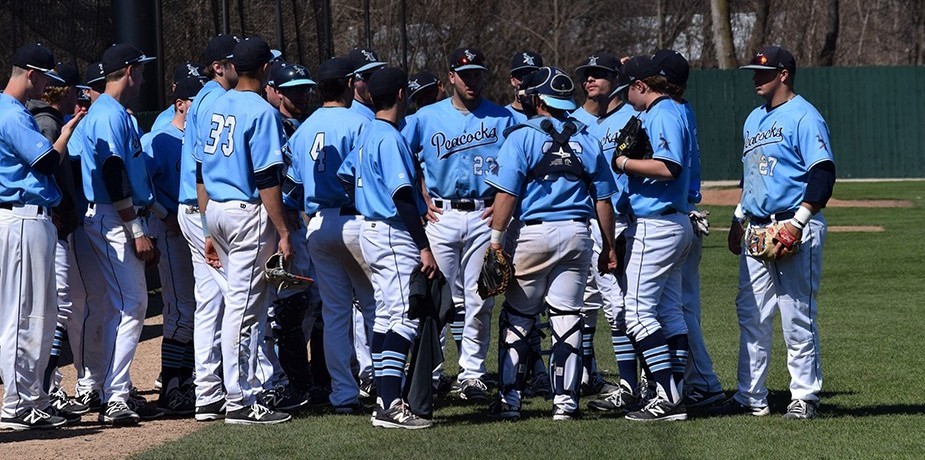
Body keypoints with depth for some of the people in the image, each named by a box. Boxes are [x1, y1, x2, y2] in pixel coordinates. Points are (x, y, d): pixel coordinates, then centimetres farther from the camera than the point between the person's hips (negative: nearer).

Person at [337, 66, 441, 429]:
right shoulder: (390, 139, -16)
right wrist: (424, 247, -23)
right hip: (395, 236, -10)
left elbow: (344, 177, 21)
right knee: (405, 318, -13)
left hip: (371, 232, 10)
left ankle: (385, 399, 15)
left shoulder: (366, 135, 12)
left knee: (386, 317, 13)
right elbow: (402, 196, -22)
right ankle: (390, 406, -20)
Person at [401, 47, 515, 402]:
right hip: (441, 215, 0)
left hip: (484, 217, 0)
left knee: (479, 300, -4)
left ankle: (472, 373, 2)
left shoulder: (503, 119, 7)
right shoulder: (427, 117, 8)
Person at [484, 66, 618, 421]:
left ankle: (509, 399, 4)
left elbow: (506, 193, -10)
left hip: (535, 232, -3)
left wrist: (496, 240, -7)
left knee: (516, 318, 5)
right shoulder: (586, 140, 9)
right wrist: (609, 248, 15)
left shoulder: (522, 136, -3)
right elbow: (603, 199, 9)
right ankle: (565, 401, 4)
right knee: (567, 318, 6)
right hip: (577, 235, 3)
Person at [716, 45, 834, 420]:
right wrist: (738, 219, 22)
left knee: (797, 317, -5)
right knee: (751, 314, 8)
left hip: (796, 230, -9)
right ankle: (751, 398, 13)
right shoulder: (754, 119, 18)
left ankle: (805, 396, 1)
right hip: (757, 230, 9)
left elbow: (823, 174, -17)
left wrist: (797, 223, -23)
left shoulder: (804, 117, -9)